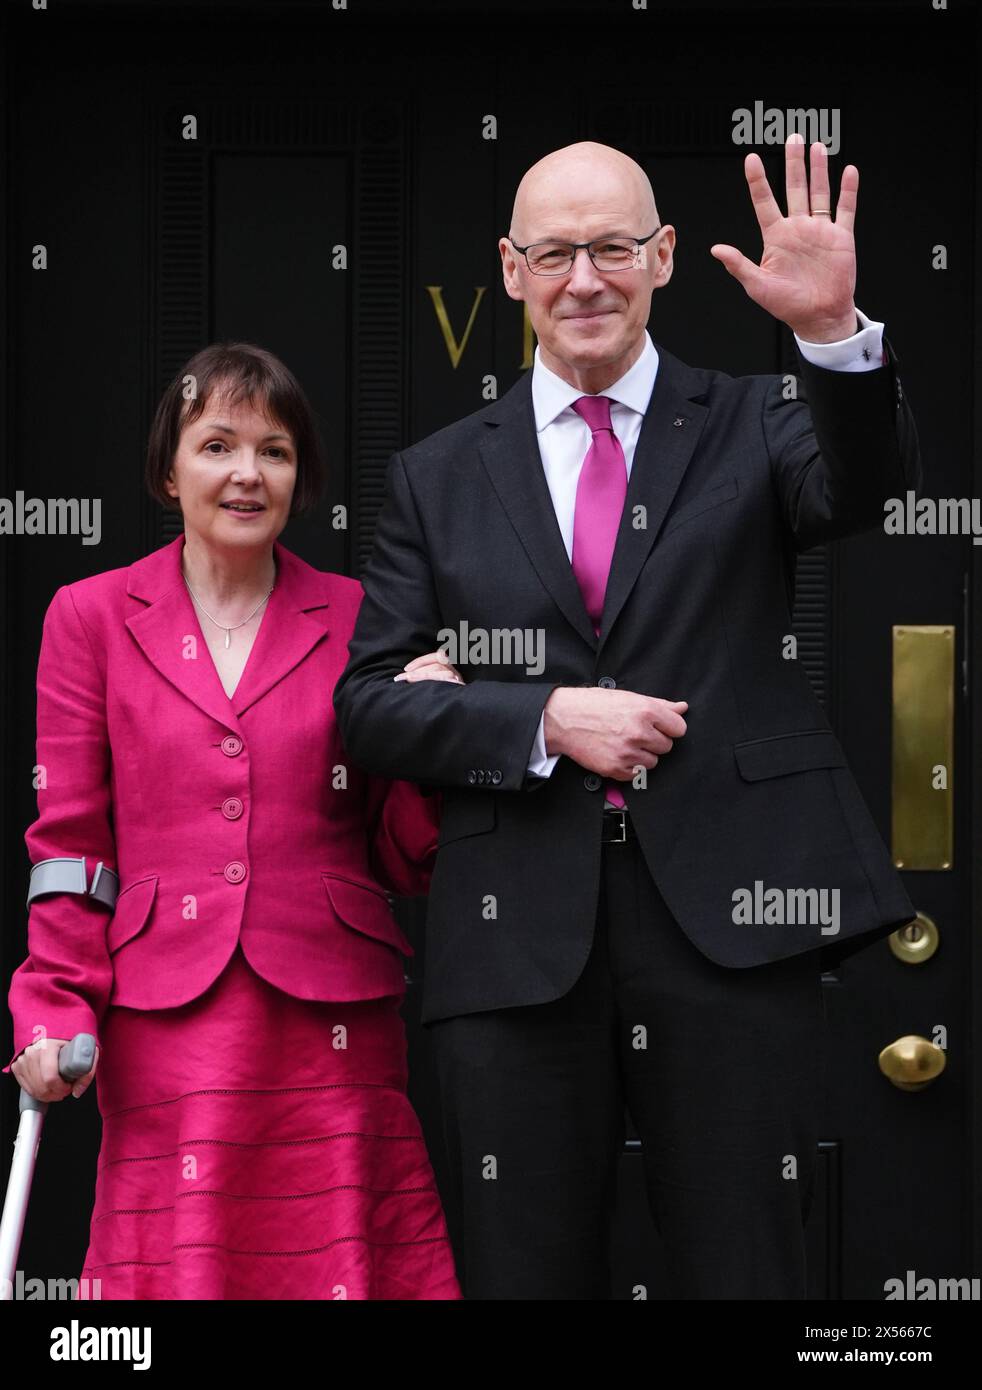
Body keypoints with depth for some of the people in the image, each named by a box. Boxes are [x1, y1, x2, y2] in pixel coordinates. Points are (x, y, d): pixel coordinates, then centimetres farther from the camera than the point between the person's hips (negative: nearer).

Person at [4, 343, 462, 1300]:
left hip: (331, 1024, 1)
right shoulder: (92, 615, 9)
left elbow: (402, 863, 12)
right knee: (179, 1261, -4)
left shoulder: (354, 619, 11)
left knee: (339, 1263, -1)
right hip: (164, 1021, -1)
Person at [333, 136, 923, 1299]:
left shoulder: (752, 426, 8)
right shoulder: (438, 477, 11)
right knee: (523, 1274, 9)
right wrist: (546, 719, -10)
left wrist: (832, 330, -32)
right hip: (520, 932, 1)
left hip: (728, 913, -1)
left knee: (744, 1270, 6)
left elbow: (865, 481, -14)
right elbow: (369, 701, 5)